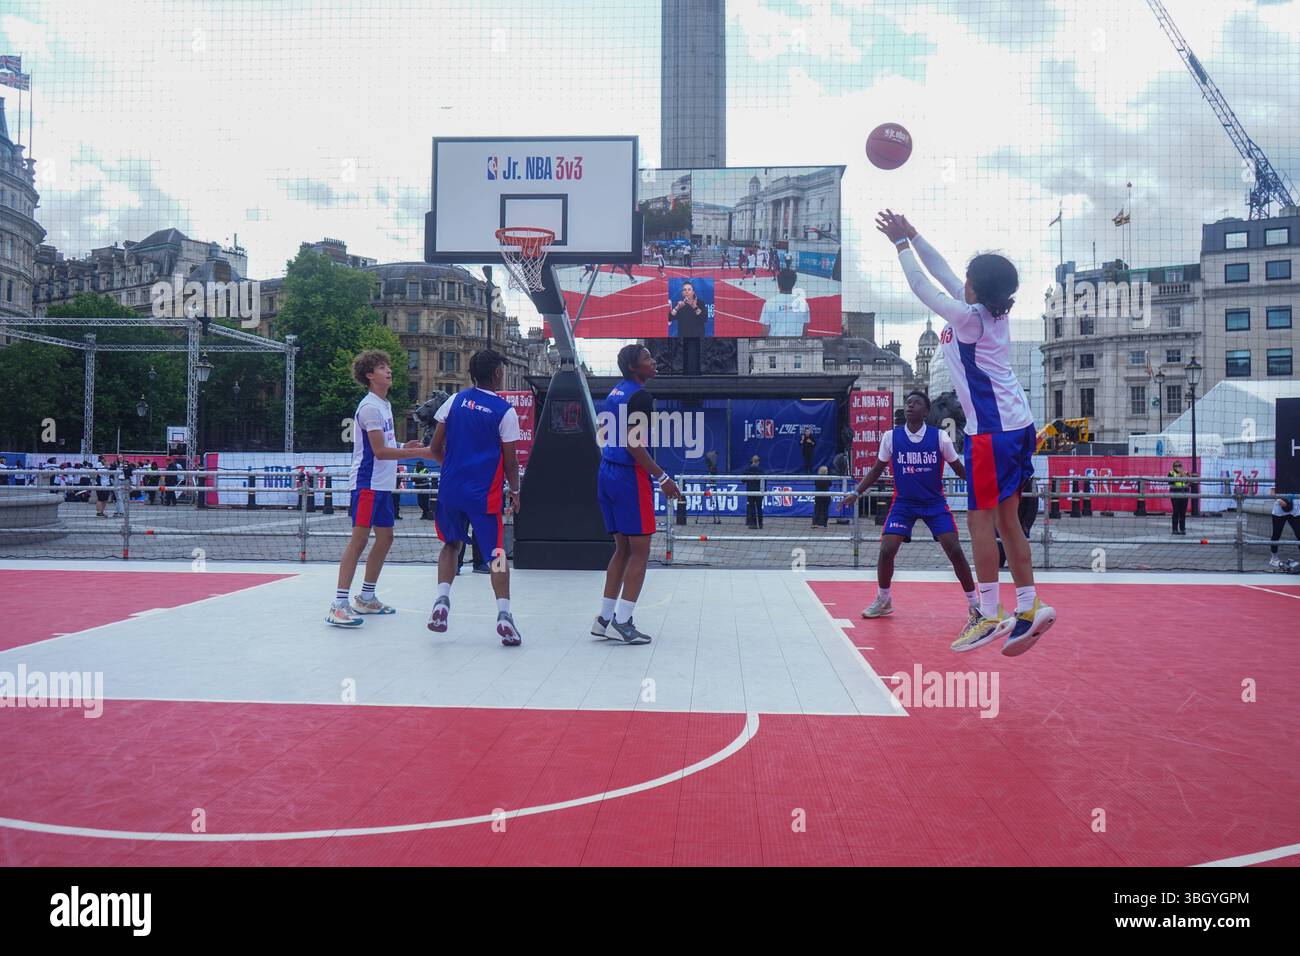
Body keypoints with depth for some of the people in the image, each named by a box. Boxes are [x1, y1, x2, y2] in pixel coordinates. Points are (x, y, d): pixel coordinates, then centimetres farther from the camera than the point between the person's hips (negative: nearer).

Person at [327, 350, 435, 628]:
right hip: (367, 483, -10)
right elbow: (379, 451, -18)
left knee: (384, 538, 13)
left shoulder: (384, 404, 17)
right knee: (359, 539, -13)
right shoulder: (370, 407, -13)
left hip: (382, 485, 10)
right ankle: (339, 604, -13)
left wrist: (404, 447, 6)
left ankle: (366, 598, 23)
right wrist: (419, 452, -17)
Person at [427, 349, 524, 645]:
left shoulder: (455, 400, 5)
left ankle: (442, 600, 6)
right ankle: (503, 613, -5)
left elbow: (436, 449, 7)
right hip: (485, 493, -4)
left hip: (450, 488, 4)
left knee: (452, 544, 22)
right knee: (496, 554, 4)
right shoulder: (505, 411, -6)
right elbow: (510, 460, -4)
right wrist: (515, 491, 11)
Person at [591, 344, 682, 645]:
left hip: (606, 474, 9)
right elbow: (634, 443, -19)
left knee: (622, 549, 15)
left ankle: (604, 618, 15)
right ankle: (622, 623, -5)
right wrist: (662, 477, -17)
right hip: (630, 476, -9)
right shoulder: (640, 395, -11)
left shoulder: (615, 393, 17)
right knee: (639, 552, -3)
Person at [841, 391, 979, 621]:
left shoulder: (939, 436, -7)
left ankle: (974, 603, 7)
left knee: (955, 551, -11)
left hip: (935, 502, -1)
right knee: (886, 550, -11)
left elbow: (960, 469, 1)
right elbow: (877, 470, 6)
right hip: (903, 502, 1)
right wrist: (856, 492, -2)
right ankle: (883, 601, 12)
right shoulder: (891, 436, -4)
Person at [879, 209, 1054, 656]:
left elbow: (921, 285, -4)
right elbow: (943, 273, 19)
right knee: (1007, 519, 12)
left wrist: (901, 243, 8)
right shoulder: (993, 312, 10)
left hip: (992, 431, -9)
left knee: (980, 519, -3)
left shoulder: (967, 317, -14)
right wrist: (912, 236, 23)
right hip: (1017, 423, 9)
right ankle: (1029, 608, 15)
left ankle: (990, 616, 1)